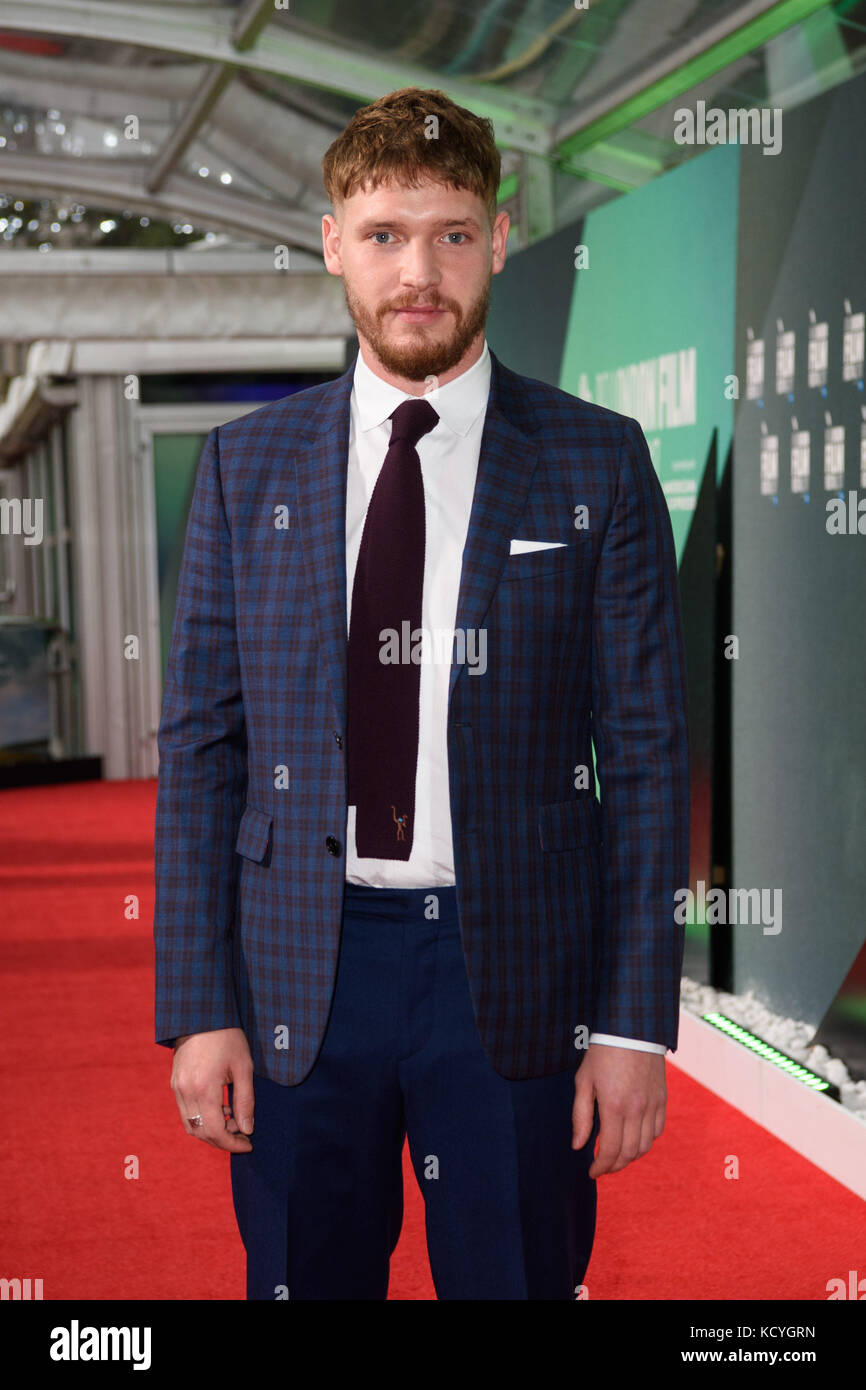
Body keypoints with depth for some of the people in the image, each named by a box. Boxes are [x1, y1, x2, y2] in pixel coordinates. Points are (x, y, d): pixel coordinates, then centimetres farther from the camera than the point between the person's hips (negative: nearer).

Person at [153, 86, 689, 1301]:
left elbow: (645, 751, -1)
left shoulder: (598, 464, 0)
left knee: (522, 1278, 9)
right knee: (305, 1278, 12)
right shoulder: (246, 464, 5)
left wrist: (637, 1021, -6)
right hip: (299, 973, 2)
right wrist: (198, 1008, -2)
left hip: (516, 977, -1)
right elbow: (200, 745, 4)